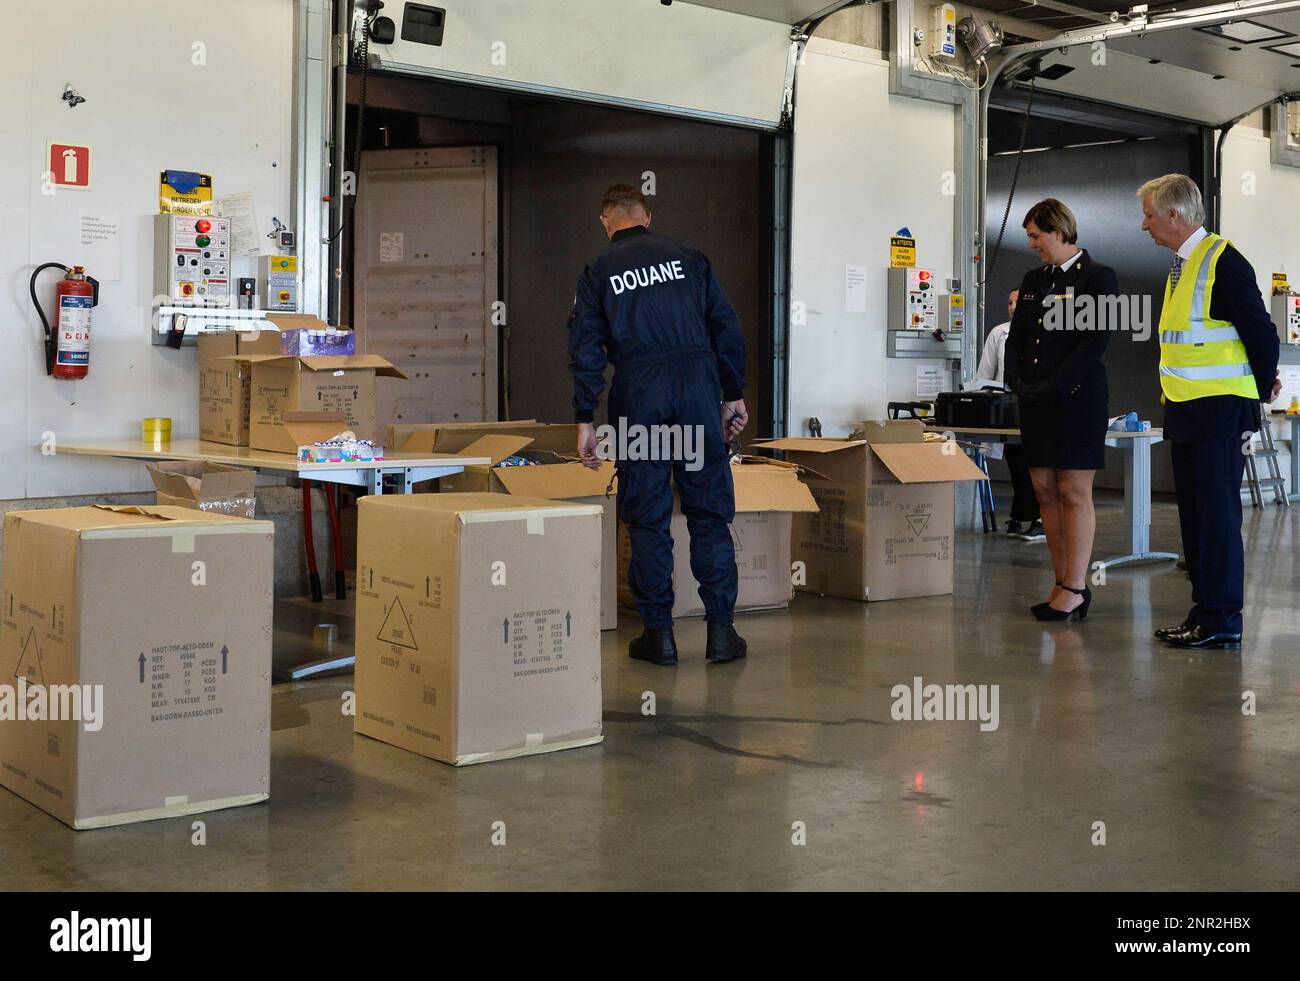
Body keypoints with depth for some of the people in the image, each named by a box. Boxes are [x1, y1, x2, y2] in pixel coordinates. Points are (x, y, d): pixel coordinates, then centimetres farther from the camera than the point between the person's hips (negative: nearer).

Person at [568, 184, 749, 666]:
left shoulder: (598, 272, 7)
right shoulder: (687, 257, 12)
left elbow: (585, 349, 0)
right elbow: (727, 328, 8)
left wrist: (585, 420, 1)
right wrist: (733, 395, 13)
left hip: (638, 394, -1)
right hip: (699, 385, 1)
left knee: (647, 517, 6)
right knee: (710, 513, 6)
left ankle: (658, 632, 9)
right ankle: (721, 629, 7)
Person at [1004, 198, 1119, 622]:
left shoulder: (1098, 277, -5)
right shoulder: (1033, 279, 16)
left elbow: (1094, 342, -12)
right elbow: (1016, 337, 15)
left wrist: (1052, 386, -17)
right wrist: (1017, 381, -3)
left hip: (1077, 398, -7)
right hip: (1036, 400, 7)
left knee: (1074, 492, -5)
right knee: (1045, 491, 6)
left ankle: (1074, 590, -2)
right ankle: (1064, 584, 13)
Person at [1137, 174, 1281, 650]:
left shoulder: (1223, 261, -14)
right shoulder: (1181, 265, 14)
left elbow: (1261, 331, -13)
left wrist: (1263, 391, -4)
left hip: (1220, 412, -9)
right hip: (1185, 410, 9)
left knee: (1217, 515, -6)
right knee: (1195, 515, 12)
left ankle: (1223, 623, 0)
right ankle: (1204, 611, 21)